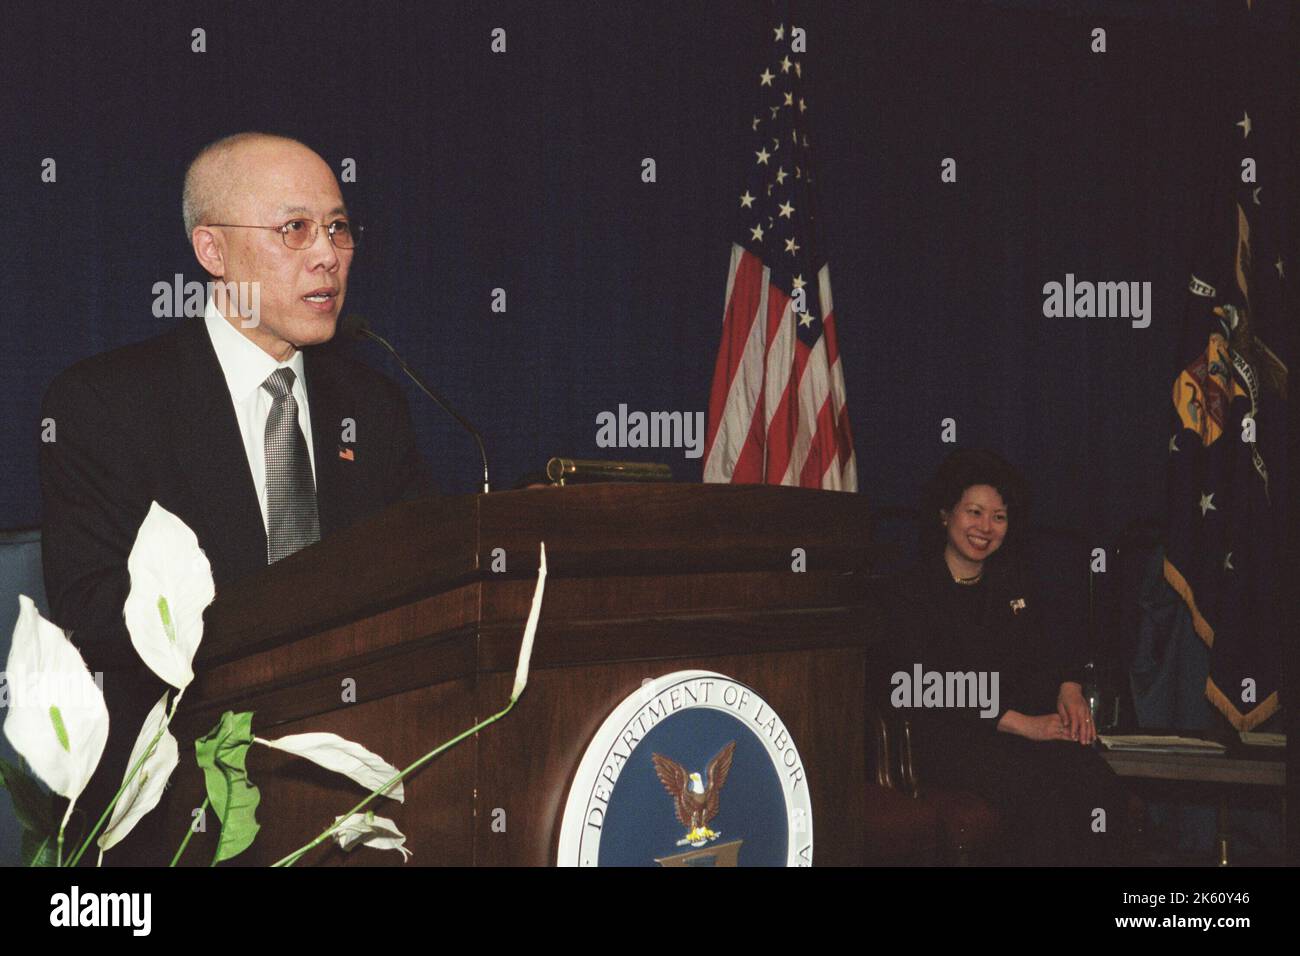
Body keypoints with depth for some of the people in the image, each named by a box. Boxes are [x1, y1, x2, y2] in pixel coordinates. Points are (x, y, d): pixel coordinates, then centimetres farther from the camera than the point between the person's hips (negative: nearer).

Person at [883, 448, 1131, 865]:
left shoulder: (1011, 582, 20)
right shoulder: (912, 593, -1)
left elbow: (1046, 653, 19)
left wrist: (1070, 689, -7)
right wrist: (1022, 723, -18)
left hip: (1028, 724, 5)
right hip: (946, 738, -5)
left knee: (1097, 783, -26)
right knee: (1037, 789, -33)